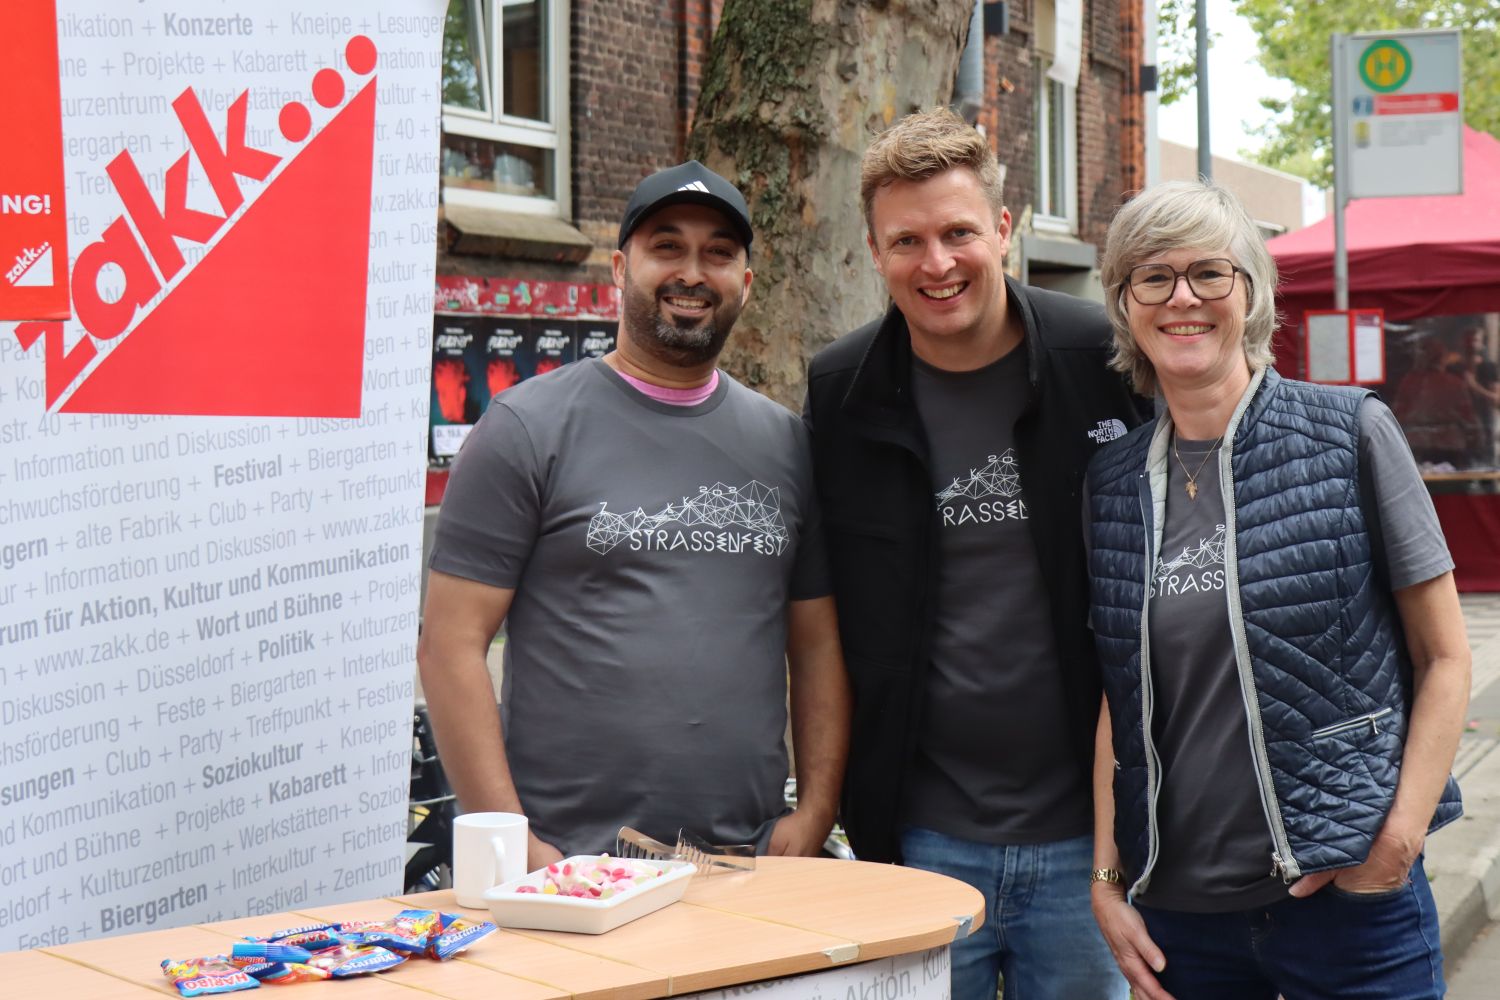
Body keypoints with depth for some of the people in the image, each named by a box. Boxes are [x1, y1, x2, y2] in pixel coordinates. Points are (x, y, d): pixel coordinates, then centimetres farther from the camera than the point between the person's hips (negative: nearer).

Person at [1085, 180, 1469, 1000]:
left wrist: (1398, 837, -10)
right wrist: (1107, 879, 3)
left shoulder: (1350, 433, -3)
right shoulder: (1112, 482, 5)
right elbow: (1117, 696, 9)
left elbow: (1444, 657, -1)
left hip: (1344, 896, -3)